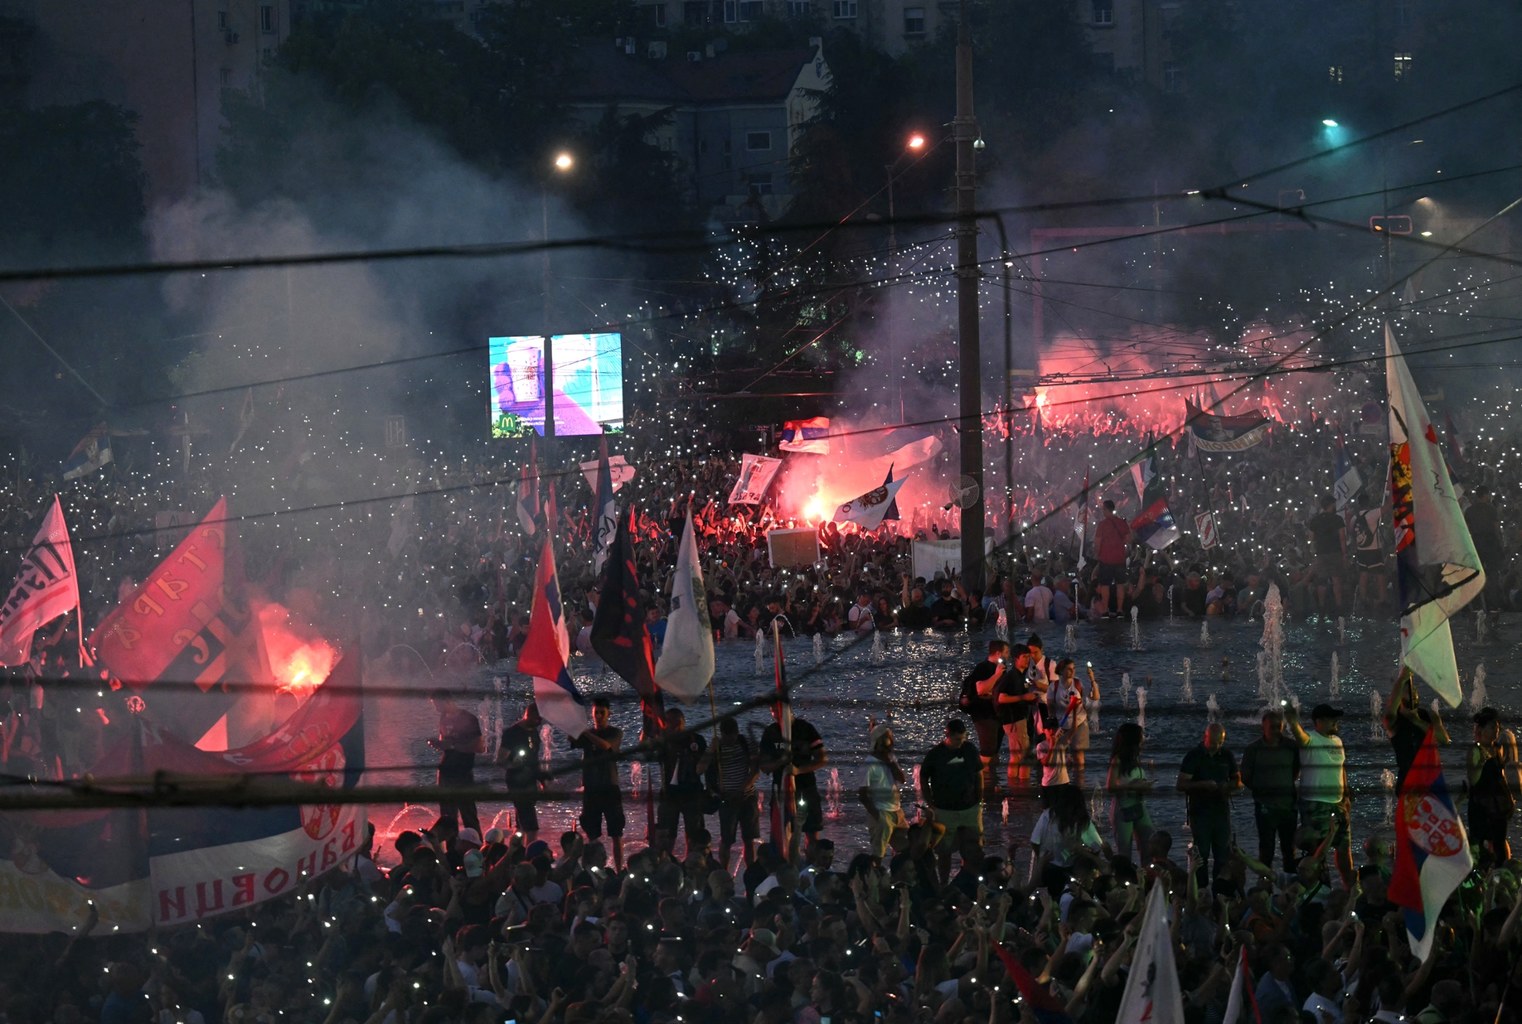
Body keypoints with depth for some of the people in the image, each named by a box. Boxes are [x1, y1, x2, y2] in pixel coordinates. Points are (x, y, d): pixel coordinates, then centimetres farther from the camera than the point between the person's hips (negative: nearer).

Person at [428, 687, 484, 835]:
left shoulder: (468, 719, -10)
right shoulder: (444, 719, 11)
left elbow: (480, 747, -13)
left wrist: (453, 745, -19)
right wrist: (437, 743, -1)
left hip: (463, 774, -7)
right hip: (446, 772, 7)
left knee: (468, 815, -6)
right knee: (448, 816, 8)